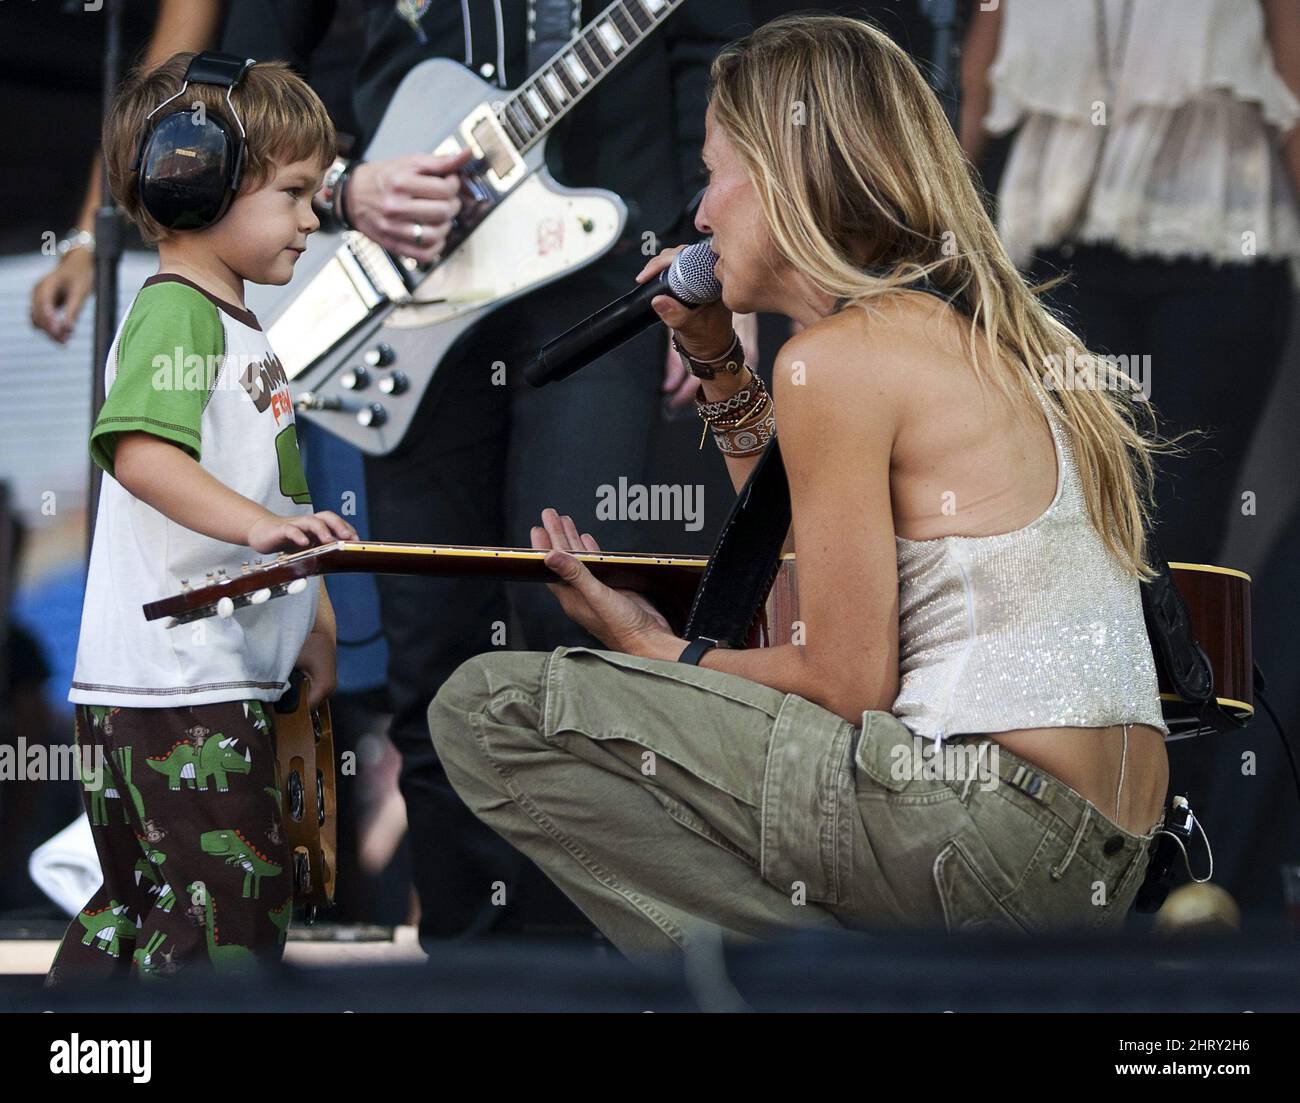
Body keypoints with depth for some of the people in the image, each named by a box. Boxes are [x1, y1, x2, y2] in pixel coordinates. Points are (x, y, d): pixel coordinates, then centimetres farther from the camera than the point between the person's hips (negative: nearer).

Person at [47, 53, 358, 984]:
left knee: (142, 895, 14)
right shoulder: (174, 314, -11)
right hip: (179, 687, -11)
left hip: (228, 677, 11)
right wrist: (257, 522, -38)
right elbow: (139, 451, -28)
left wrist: (315, 620, 28)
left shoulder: (241, 330, 22)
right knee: (228, 906, -12)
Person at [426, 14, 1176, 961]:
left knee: (487, 709, -10)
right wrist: (717, 361, 29)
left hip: (989, 829, -10)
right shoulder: (967, 330, 18)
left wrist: (659, 652, 5)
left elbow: (849, 682, -10)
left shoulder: (838, 357, -10)